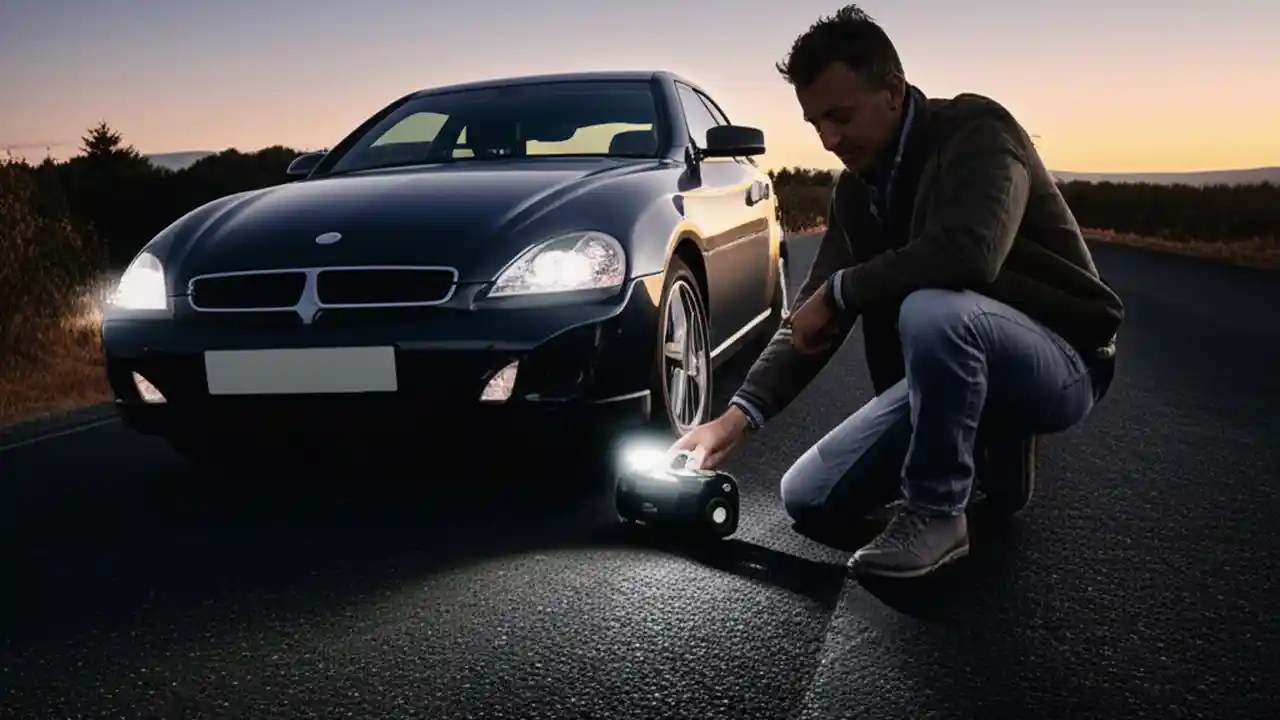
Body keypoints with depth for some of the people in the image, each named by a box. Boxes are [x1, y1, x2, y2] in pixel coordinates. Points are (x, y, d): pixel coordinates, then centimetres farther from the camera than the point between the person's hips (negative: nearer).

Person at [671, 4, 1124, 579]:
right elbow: (813, 316, 2)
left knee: (931, 312, -40)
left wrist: (840, 290, -24)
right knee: (807, 499, 2)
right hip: (957, 367, 8)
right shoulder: (856, 190, 4)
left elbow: (970, 253, -38)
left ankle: (935, 515, -18)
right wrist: (740, 414, -11)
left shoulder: (976, 129, -19)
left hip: (1060, 363, -7)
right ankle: (991, 451, 15)